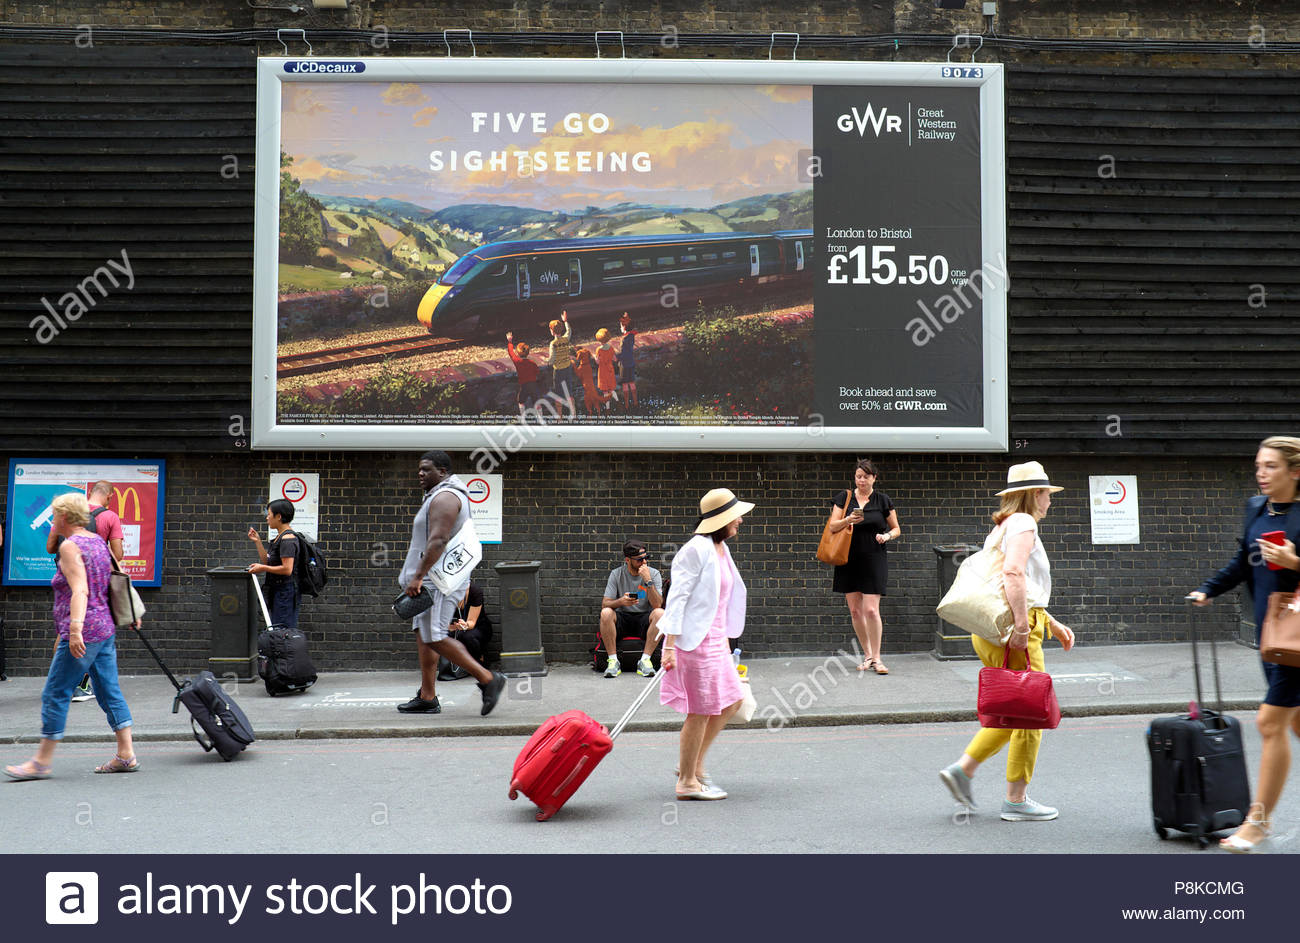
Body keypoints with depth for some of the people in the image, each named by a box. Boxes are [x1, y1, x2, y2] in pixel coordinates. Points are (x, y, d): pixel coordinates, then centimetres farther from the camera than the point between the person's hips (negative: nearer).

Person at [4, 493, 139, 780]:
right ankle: (126, 755, 8)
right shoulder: (98, 541, 14)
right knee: (110, 692, 9)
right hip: (106, 629, 9)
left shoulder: (70, 546, -11)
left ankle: (41, 762, 6)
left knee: (55, 694, 0)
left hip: (84, 633, -9)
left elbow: (80, 590, -22)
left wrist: (75, 628, -29)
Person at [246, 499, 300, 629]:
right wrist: (257, 541, 13)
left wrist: (263, 568, -15)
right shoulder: (279, 538, 15)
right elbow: (267, 561, 19)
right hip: (277, 592, 10)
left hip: (286, 592, -10)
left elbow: (287, 569, -23)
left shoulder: (288, 539, -17)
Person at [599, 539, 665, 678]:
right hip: (622, 619, 0)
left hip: (644, 620, 0)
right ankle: (613, 661, -23)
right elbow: (605, 603, -8)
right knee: (606, 613, -31)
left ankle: (645, 660, -26)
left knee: (660, 613, -31)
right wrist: (620, 601, -29)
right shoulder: (616, 574, -2)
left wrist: (648, 581, -25)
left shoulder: (653, 573, -4)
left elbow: (657, 604, -15)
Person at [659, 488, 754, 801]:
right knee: (701, 711, -2)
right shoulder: (697, 550, -16)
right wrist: (670, 645, -23)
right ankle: (687, 782, 12)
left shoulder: (721, 549, 13)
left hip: (714, 639, 10)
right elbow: (677, 597, -19)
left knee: (732, 702, 14)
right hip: (694, 640, -10)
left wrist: (724, 638, 23)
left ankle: (694, 765, 26)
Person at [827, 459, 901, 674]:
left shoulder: (883, 500, 3)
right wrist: (848, 520, -19)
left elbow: (896, 529, 11)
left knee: (871, 610, -11)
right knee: (855, 611, 5)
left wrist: (887, 536, -11)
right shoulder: (844, 498, 5)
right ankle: (867, 654, 19)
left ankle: (876, 658, -1)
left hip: (873, 559, -2)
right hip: (849, 559, 2)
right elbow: (833, 527, 0)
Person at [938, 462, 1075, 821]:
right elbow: (1013, 573, -26)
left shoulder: (1003, 527, 21)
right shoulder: (1023, 523, -9)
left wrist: (1052, 624, 26)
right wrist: (1022, 626, -27)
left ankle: (963, 769, 12)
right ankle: (1016, 800, 5)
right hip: (1012, 633, -10)